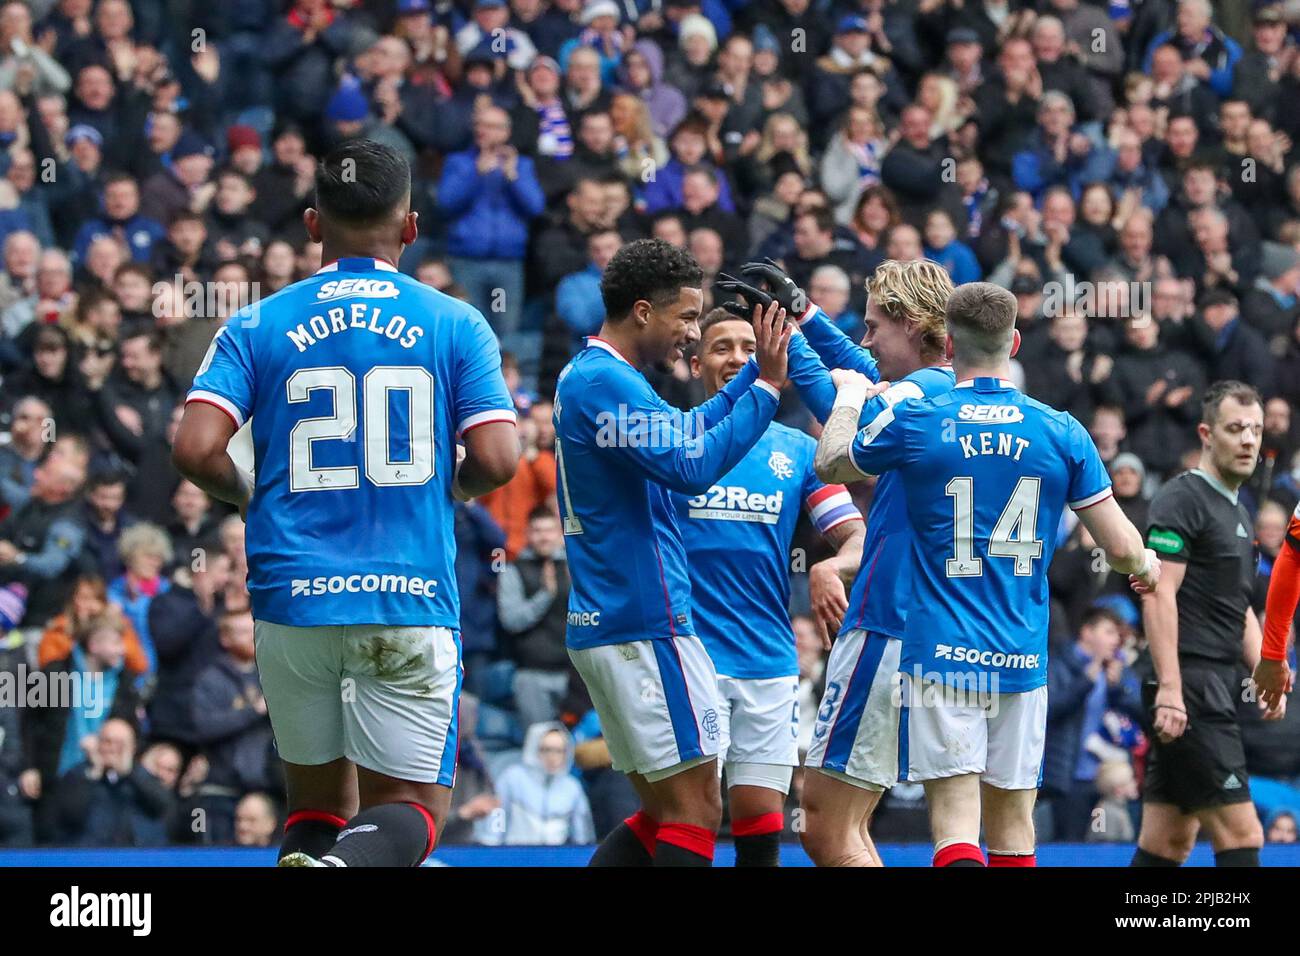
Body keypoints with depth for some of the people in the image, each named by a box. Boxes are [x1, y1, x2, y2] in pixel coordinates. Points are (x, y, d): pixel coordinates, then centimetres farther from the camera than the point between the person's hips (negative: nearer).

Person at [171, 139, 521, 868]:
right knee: (410, 810, 3)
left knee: (318, 803, 17)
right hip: (411, 600, -2)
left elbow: (196, 451, -7)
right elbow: (497, 461, -5)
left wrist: (249, 497, 13)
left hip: (293, 597, 2)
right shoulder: (455, 324, 3)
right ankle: (341, 866, -29)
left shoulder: (256, 327, 4)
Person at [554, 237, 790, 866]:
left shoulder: (587, 376, 18)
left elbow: (686, 434, 25)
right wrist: (767, 387, -17)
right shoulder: (606, 382, -14)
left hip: (603, 623, 10)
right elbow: (691, 466, -22)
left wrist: (759, 370, 18)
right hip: (646, 624, -10)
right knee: (695, 810, -9)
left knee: (663, 811, 13)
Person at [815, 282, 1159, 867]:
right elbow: (1121, 547, 1)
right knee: (1013, 828, 13)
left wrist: (850, 394, 34)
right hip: (1023, 660, 2)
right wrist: (1145, 566, 25)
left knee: (956, 832, -9)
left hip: (940, 654, -2)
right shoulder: (1062, 434, 0)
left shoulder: (912, 423, -4)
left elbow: (830, 466, 16)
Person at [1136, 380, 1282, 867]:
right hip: (1188, 689, -10)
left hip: (1215, 689, 10)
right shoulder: (1181, 499, -8)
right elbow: (1159, 594, -17)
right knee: (1241, 834, -13)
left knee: (1169, 842, 8)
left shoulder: (1238, 512, 21)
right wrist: (1169, 688, -24)